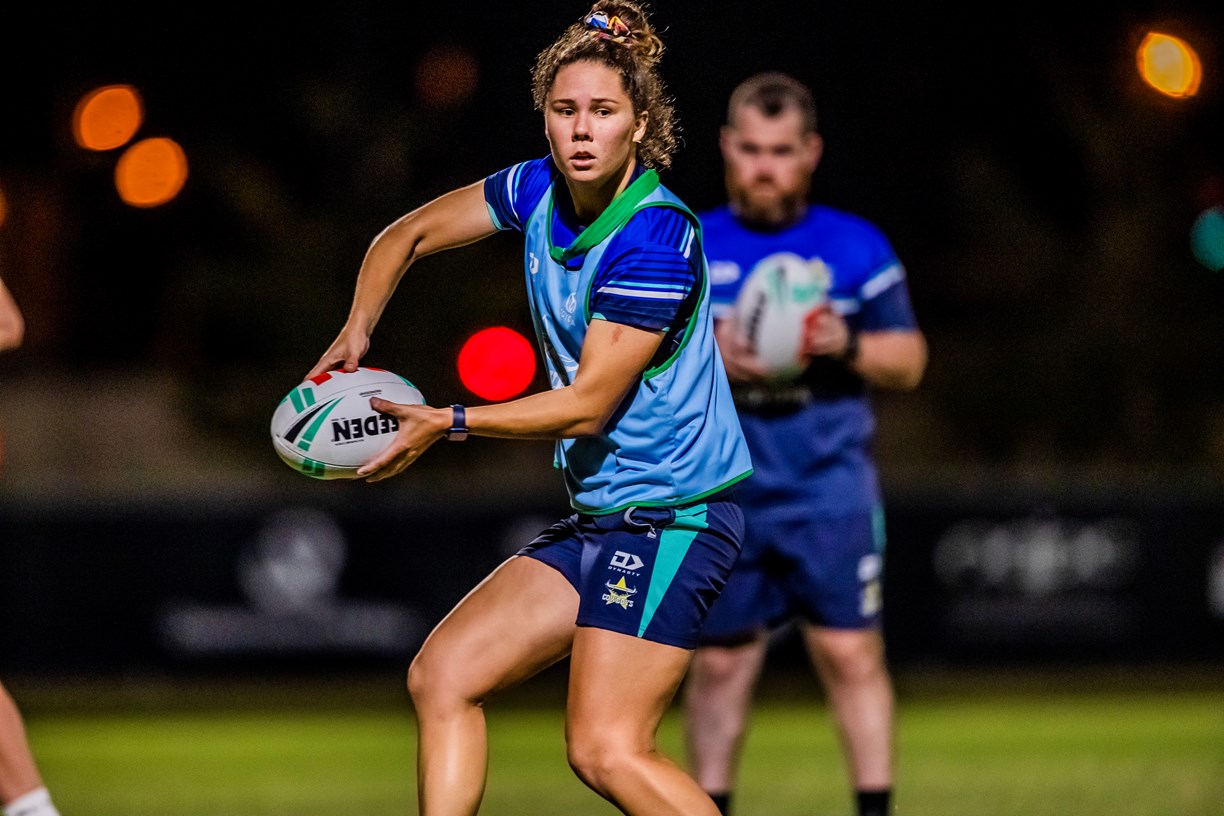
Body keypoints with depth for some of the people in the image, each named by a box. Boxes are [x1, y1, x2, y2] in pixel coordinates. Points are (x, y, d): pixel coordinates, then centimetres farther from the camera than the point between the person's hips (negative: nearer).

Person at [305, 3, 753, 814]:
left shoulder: (655, 238, -20)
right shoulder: (541, 191, 4)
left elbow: (587, 404, -19)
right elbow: (410, 234, 18)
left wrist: (447, 424, -19)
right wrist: (357, 330, 1)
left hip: (672, 517, -9)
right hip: (599, 518, 9)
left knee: (606, 750, -18)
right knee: (441, 677, 4)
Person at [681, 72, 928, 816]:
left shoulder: (857, 248, 8)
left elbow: (910, 360, 8)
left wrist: (849, 346, -11)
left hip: (829, 480, -1)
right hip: (721, 482, 1)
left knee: (851, 650, -7)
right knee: (721, 660, 4)